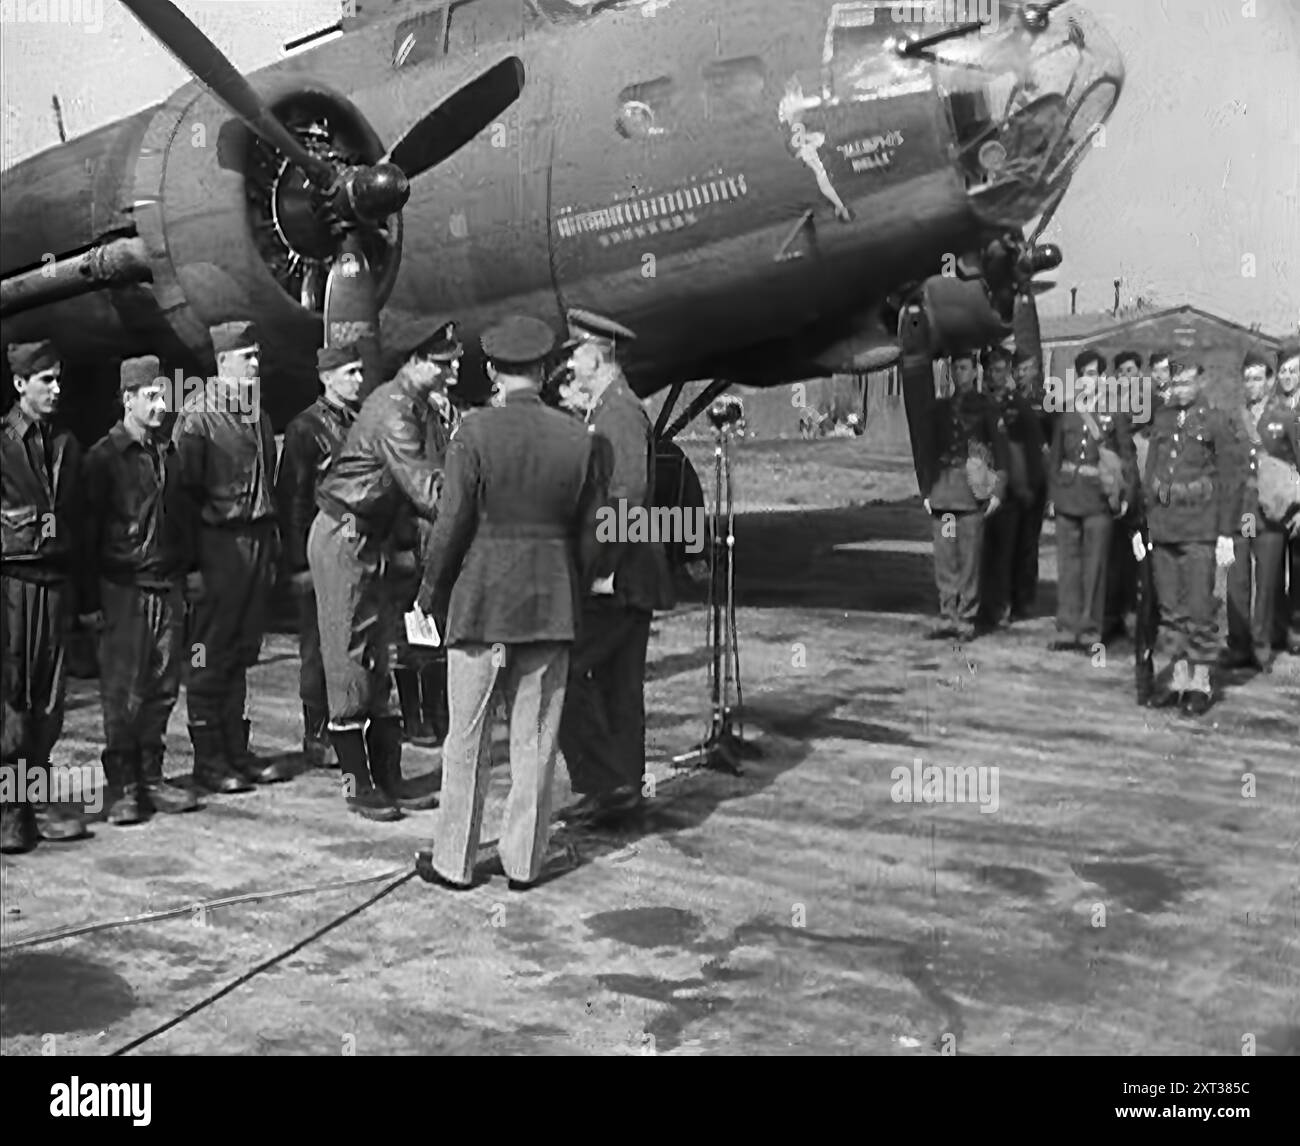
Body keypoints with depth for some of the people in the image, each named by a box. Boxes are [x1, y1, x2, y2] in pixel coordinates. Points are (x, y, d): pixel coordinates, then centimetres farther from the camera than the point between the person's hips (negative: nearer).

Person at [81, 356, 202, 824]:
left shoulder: (167, 451, 13)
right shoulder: (104, 456, -7)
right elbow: (88, 531, -7)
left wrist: (191, 567, 17)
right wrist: (90, 600, -9)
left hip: (168, 587, 6)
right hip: (124, 589, -6)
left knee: (163, 687, 8)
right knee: (123, 693, -2)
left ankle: (151, 776, 18)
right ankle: (123, 787, 6)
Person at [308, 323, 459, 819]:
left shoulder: (416, 406, 10)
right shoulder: (392, 411, -20)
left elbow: (417, 485, 11)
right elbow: (423, 489, -27)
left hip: (373, 540, 10)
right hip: (343, 537, -10)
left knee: (380, 659, 10)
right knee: (349, 661, -2)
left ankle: (389, 778, 16)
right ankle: (357, 784, 6)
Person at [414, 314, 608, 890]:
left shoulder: (476, 433, -11)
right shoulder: (579, 439, 0)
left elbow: (451, 526, -10)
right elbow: (589, 535, 4)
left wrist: (431, 595, 3)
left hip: (481, 600, -3)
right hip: (552, 606, 3)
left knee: (467, 737, 7)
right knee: (536, 739, 11)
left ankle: (454, 860, 16)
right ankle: (524, 861, 19)